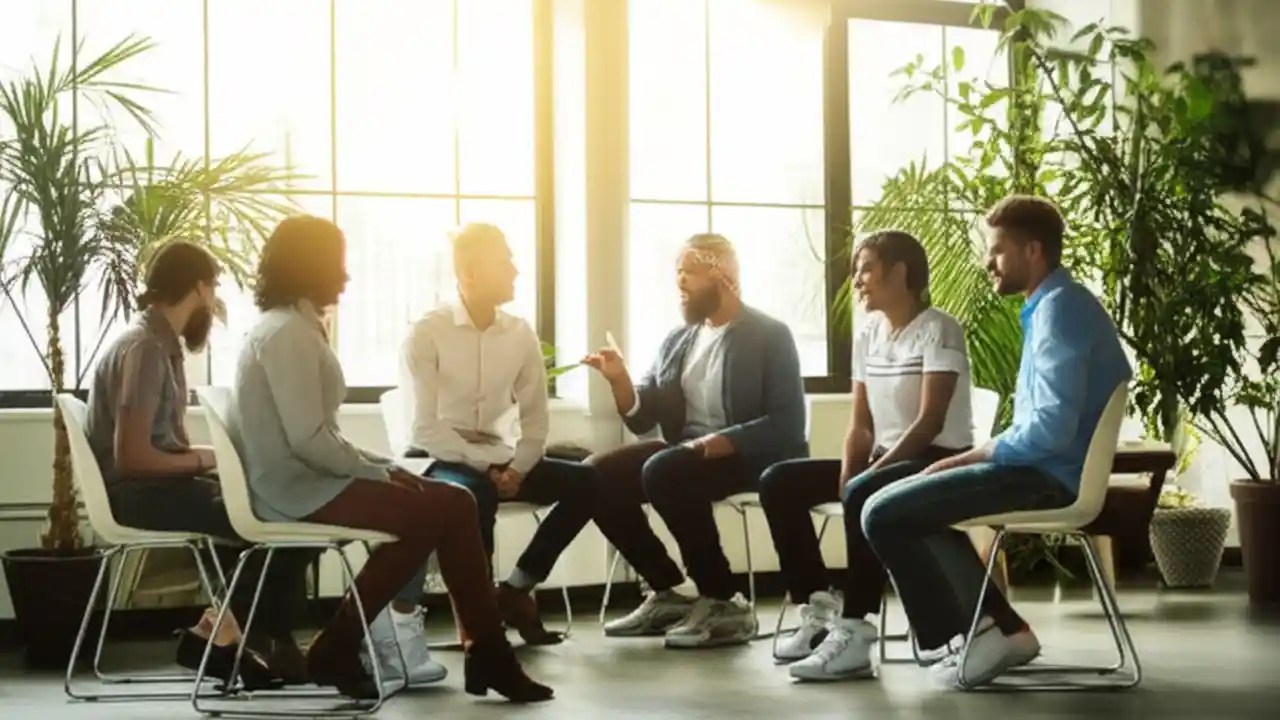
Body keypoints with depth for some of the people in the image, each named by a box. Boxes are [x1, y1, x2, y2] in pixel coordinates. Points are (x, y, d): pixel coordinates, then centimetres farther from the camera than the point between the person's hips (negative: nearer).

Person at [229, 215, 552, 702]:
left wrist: (379, 464, 5)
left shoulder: (292, 327, 17)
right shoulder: (288, 333, -15)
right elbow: (308, 440, -23)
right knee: (438, 510, -12)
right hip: (298, 488, -10)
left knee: (453, 503, 1)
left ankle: (488, 654, -1)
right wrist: (378, 472, -12)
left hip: (308, 478, 10)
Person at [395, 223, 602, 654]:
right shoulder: (427, 334, -11)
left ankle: (515, 589, -1)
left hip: (495, 459, 5)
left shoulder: (521, 335, 2)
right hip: (439, 460, -5)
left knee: (585, 482, -12)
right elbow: (426, 429, -16)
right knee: (474, 495, -37)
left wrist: (516, 469, -15)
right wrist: (485, 466, -22)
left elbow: (536, 421, 3)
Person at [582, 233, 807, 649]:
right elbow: (642, 419, 12)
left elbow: (788, 424, -13)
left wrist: (723, 441, -27)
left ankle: (723, 604, -23)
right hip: (684, 451, 7)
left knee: (663, 472, -34)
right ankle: (666, 593, -3)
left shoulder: (769, 336, -3)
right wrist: (619, 379, -8)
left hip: (747, 454, -7)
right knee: (598, 475, -14)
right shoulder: (677, 341, 15)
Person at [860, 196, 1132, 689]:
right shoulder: (1058, 304, 16)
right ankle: (1001, 629, 15)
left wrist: (972, 456, -12)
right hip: (1045, 467, 11)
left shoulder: (1059, 309, -17)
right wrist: (978, 457, 13)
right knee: (916, 503, 26)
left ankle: (968, 635, -3)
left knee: (884, 515, -14)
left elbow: (1052, 428, -26)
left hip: (1048, 475, -11)